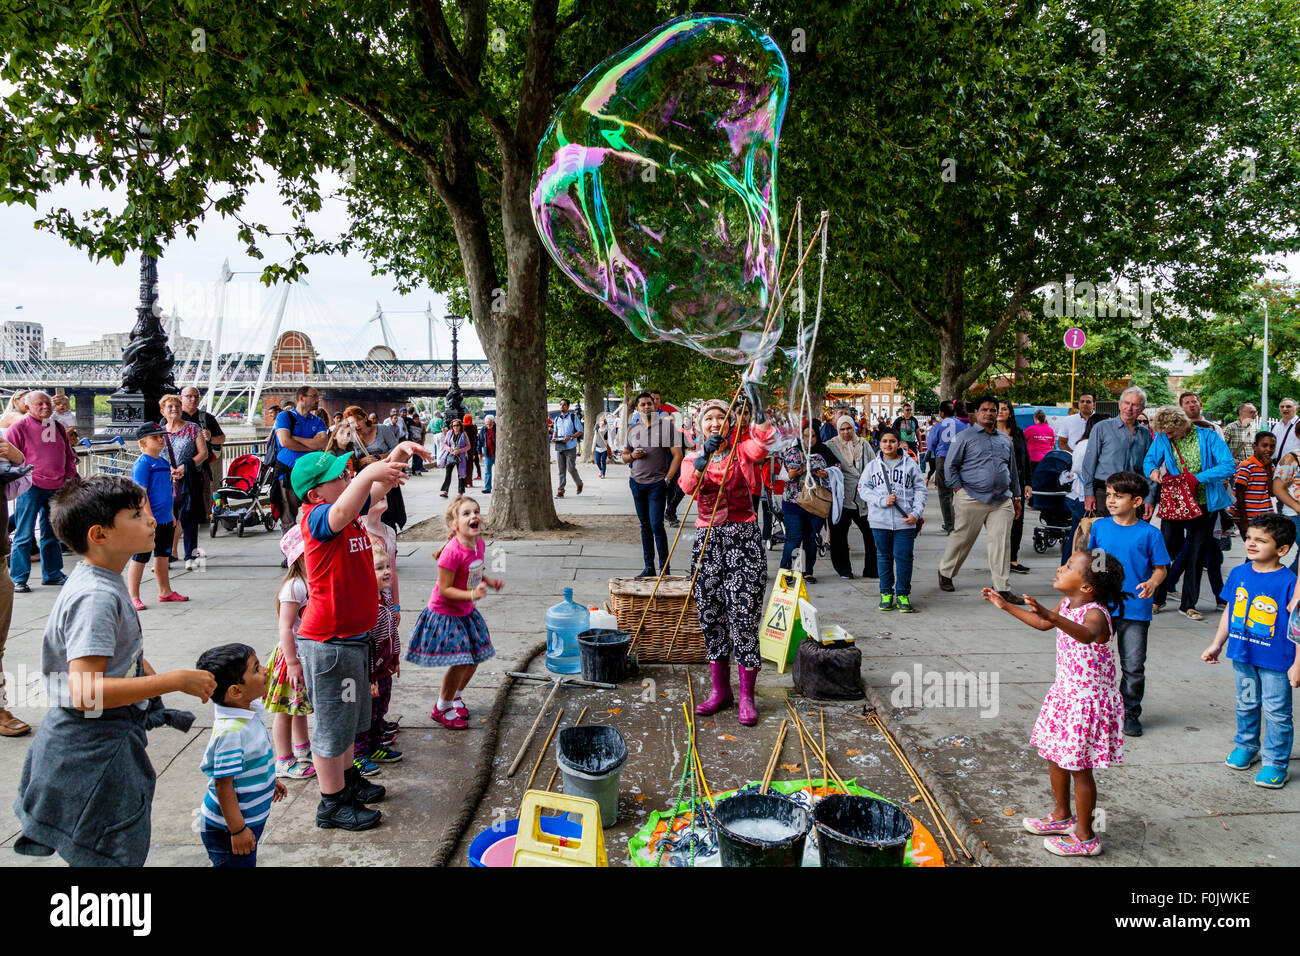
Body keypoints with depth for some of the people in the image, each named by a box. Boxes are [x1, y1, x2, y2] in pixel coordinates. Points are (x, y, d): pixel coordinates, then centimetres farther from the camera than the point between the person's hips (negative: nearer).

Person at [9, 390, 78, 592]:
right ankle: (18, 578, 4)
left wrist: (69, 476, 11)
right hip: (31, 487, -6)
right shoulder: (19, 428, -4)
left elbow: (69, 455, 21)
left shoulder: (58, 427, 13)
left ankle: (52, 573, 24)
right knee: (24, 535, -2)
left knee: (52, 533, 13)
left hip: (57, 488, 6)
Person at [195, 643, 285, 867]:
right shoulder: (231, 733, -31)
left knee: (248, 861, 23)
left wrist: (269, 781, 27)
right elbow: (223, 785, -26)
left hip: (251, 815, 9)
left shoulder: (249, 711, -3)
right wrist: (238, 830, -21)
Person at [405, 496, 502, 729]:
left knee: (476, 657, 13)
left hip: (466, 612, 8)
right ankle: (442, 708, 15)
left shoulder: (478, 543, -4)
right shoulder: (452, 552, -28)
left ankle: (455, 695, 38)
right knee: (460, 662, -7)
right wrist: (472, 594, -34)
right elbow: (444, 590, -24)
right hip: (445, 614, -8)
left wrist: (490, 582, -4)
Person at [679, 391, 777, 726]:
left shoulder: (740, 451, 4)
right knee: (711, 615, 8)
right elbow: (687, 485, -14)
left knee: (744, 616, -5)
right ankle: (720, 690, 22)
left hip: (743, 538, -3)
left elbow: (761, 447, -20)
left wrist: (758, 413, -32)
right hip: (708, 540, 3)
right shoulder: (693, 459, 9)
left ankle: (747, 697, 5)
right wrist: (704, 456, -28)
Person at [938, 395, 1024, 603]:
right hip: (972, 498, -4)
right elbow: (949, 465, 1)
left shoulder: (1005, 440, 18)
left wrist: (1017, 497, 20)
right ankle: (945, 573, 25)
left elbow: (1013, 470, 23)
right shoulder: (965, 437, 2)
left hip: (1002, 500, 4)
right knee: (962, 539, 4)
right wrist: (959, 490, -7)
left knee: (1001, 542, -2)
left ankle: (1003, 589, 1)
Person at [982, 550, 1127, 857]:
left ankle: (1085, 837, 20)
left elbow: (1086, 635, -51)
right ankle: (1061, 816, 41)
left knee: (1079, 767, 3)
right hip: (1065, 693, 9)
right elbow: (1042, 623, 22)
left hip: (1088, 699, -9)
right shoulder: (1066, 605, 1)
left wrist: (1052, 616, -66)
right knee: (1055, 757, 21)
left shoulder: (1095, 613, -26)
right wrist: (1006, 606, 24)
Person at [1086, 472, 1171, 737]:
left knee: (1134, 667, 5)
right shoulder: (1099, 526, 3)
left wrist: (1152, 582, -20)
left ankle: (1130, 712, 21)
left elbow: (1161, 567, -2)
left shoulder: (1149, 534, -6)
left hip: (1135, 609, -2)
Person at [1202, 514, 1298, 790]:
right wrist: (1217, 644, 14)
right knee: (1246, 704, 21)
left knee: (1276, 712, 5)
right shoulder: (1238, 574, 0)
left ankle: (1276, 763, 18)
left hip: (1276, 660, -5)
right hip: (1242, 655, 5)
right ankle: (1245, 746, 39)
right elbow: (1230, 611, 11)